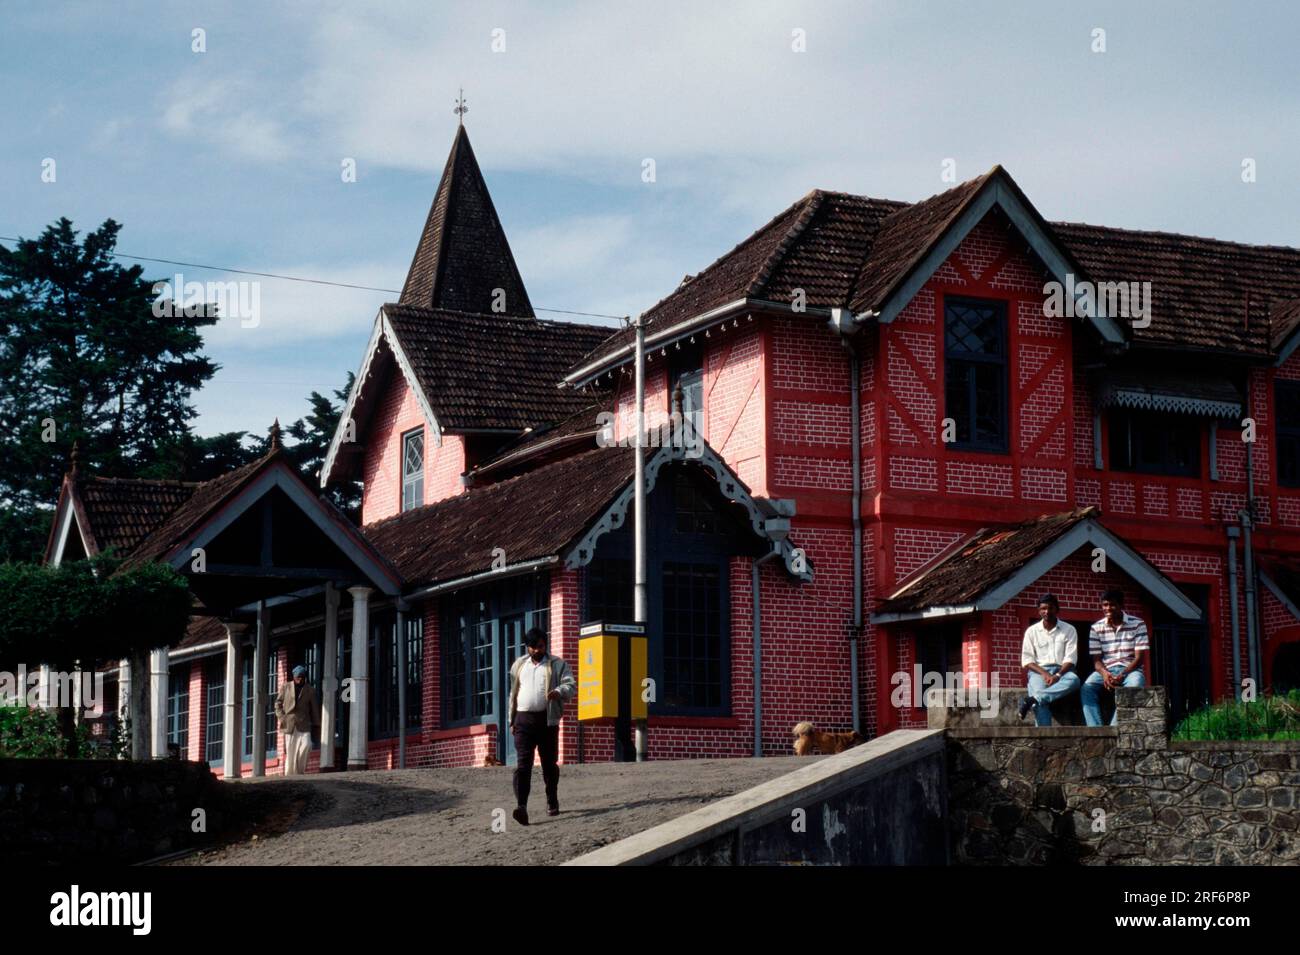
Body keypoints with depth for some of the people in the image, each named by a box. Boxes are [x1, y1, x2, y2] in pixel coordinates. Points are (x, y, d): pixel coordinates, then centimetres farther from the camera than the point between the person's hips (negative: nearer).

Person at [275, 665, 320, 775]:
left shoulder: (310, 690, 10)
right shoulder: (285, 687, 10)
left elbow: (314, 708, 12)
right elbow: (278, 703, 13)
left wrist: (316, 724, 7)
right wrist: (281, 717, -1)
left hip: (303, 725, 0)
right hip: (288, 724, 0)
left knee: (306, 745, -21)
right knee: (290, 753, -2)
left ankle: (300, 771, -9)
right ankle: (290, 775, 4)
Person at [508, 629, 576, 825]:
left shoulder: (557, 665, 4)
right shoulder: (519, 665, 16)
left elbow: (571, 685, -8)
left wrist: (559, 692, -30)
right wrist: (512, 720, 17)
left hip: (547, 719, -1)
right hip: (524, 719, 1)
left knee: (549, 763, 9)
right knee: (523, 763, -12)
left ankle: (552, 802, 26)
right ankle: (521, 806, -23)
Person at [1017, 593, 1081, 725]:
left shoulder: (1069, 630, 7)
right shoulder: (1032, 631, 10)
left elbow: (1070, 659, -1)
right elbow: (1027, 660, 4)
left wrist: (1057, 675, -20)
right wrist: (1045, 674, -14)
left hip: (1062, 670, 0)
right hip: (1039, 670, 0)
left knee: (1074, 680, -38)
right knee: (1040, 700, -34)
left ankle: (1032, 699, -42)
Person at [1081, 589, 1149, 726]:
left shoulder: (1137, 624, -1)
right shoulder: (1096, 628, 6)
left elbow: (1140, 657, -5)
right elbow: (1096, 660, 2)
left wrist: (1122, 675, -21)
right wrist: (1105, 674, -22)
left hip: (1130, 669, -2)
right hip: (1106, 670, 2)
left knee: (1135, 685, -38)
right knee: (1087, 688, -29)